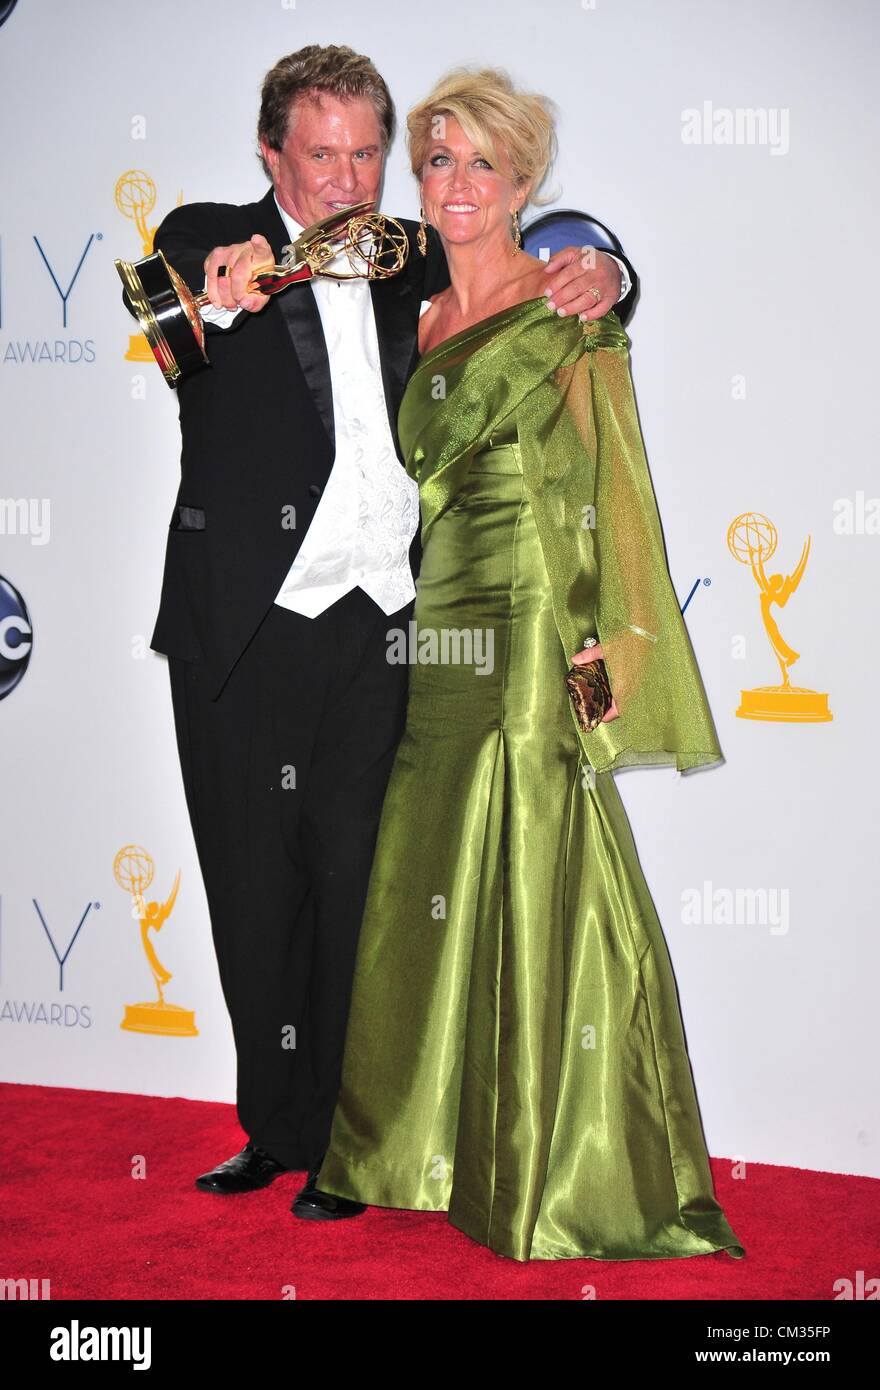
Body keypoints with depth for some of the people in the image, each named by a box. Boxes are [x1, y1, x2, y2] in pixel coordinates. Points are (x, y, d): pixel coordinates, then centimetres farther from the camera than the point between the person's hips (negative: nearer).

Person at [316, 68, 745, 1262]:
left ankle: (563, 1173, 7)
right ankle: (436, 1141, 24)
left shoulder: (571, 315, -2)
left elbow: (616, 493, -7)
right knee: (427, 888, 10)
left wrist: (602, 647, -14)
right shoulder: (416, 321, 15)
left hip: (532, 627, -6)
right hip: (434, 633, 6)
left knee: (535, 885, -4)